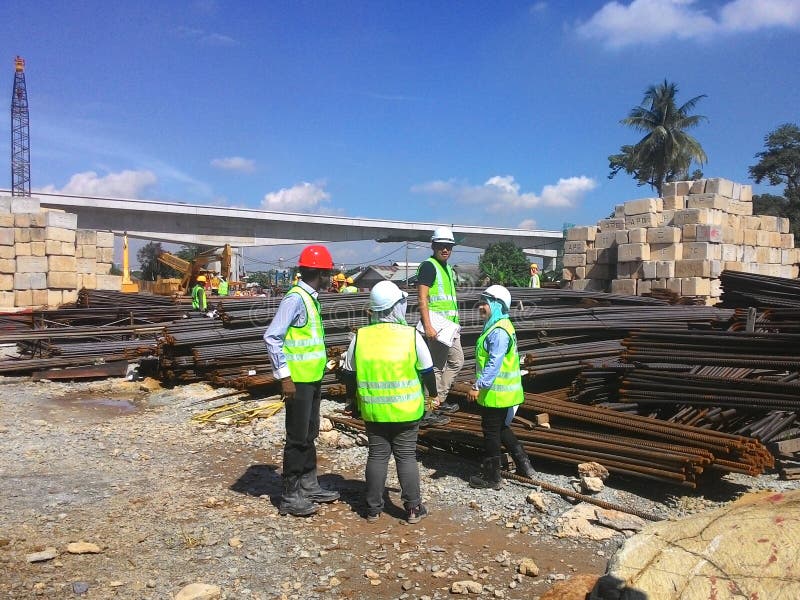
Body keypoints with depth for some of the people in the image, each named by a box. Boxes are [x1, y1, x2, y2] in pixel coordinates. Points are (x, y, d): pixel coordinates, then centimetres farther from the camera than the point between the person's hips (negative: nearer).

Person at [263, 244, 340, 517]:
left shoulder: (310, 298, 11)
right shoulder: (295, 298, -18)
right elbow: (272, 337, -22)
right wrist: (284, 376, -22)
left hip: (312, 379, 9)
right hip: (298, 381, -9)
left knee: (309, 435, 18)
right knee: (297, 438, -1)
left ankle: (309, 486, 31)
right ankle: (290, 497, 10)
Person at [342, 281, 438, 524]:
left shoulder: (360, 337, -5)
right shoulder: (411, 335, -11)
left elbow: (349, 373, 5)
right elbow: (427, 371, -1)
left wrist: (353, 398, 21)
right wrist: (432, 393, 17)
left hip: (373, 411, 2)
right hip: (406, 411, -2)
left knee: (377, 456, 11)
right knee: (406, 456, 8)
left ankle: (373, 508, 18)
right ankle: (413, 507, 14)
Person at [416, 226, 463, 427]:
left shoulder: (448, 268, 19)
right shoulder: (428, 266, -10)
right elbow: (422, 299, -18)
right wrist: (427, 326, -25)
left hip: (450, 322, 10)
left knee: (457, 361, 18)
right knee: (436, 366, -8)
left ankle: (439, 401, 28)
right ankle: (428, 412, -4)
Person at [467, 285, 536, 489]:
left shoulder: (499, 331, -21)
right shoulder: (496, 327, 13)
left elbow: (494, 363, -27)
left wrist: (478, 386, -28)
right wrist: (481, 385, 24)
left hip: (496, 393, -10)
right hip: (499, 390, 10)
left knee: (491, 432, 2)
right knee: (501, 429, 21)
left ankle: (491, 476, 14)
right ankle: (524, 465, 28)